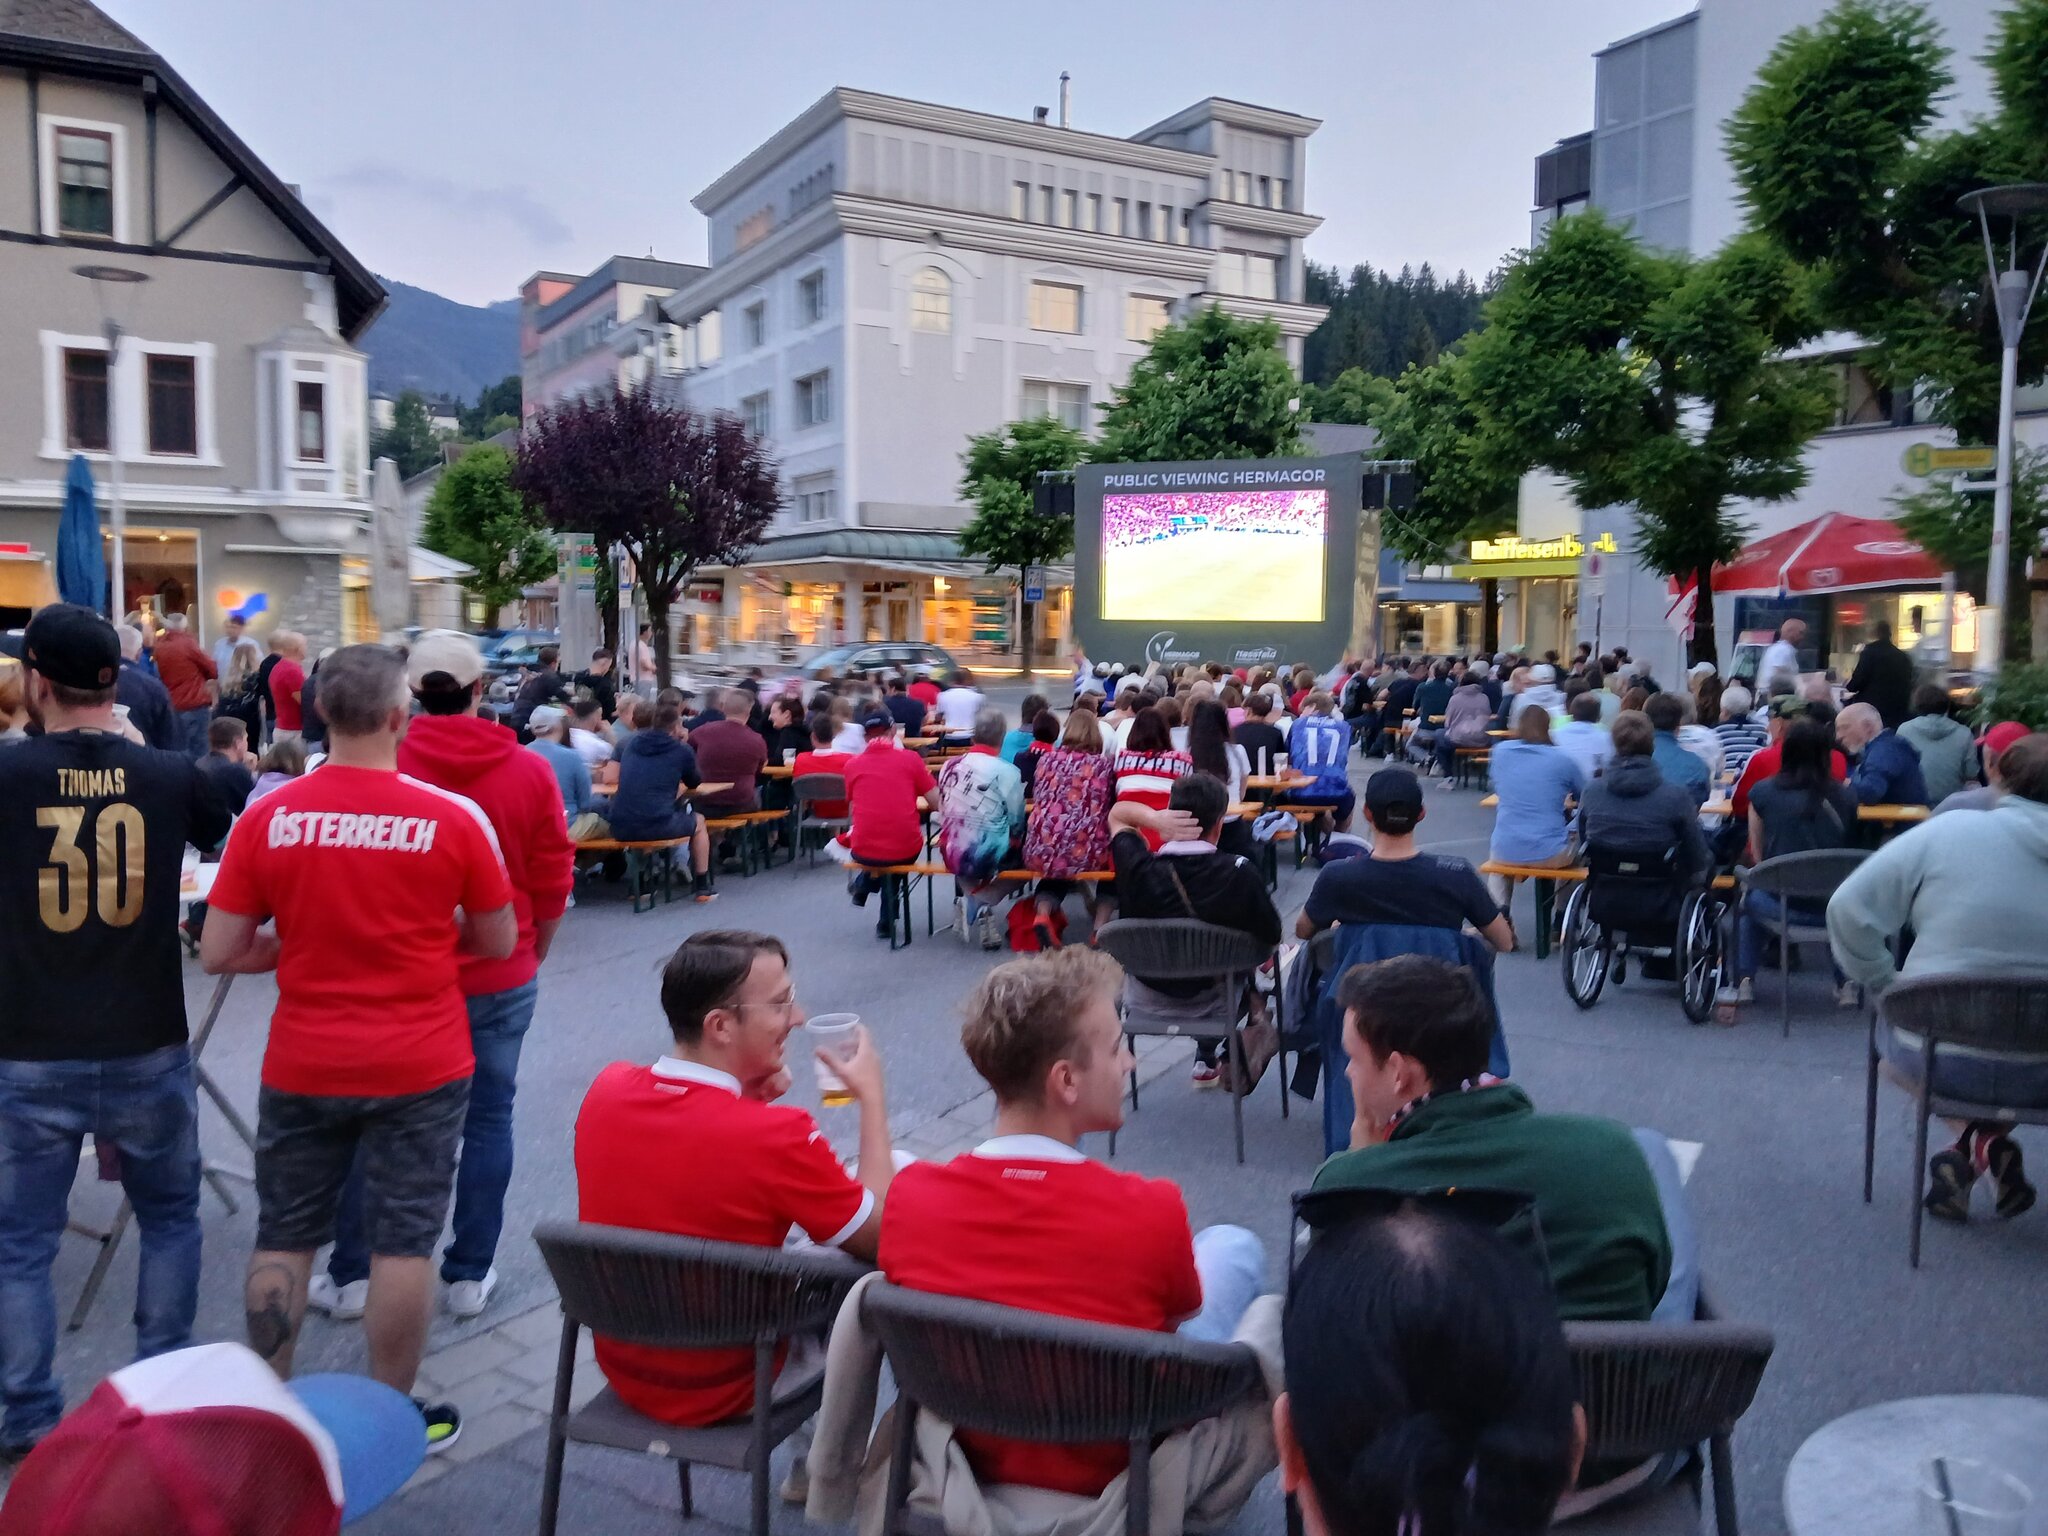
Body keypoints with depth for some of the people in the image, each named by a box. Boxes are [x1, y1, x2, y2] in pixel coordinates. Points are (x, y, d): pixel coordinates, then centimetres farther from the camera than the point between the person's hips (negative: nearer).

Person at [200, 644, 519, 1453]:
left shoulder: (267, 817, -8)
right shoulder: (453, 817, -12)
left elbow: (218, 954, -4)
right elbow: (497, 942, -1)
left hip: (302, 1067, 2)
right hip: (419, 1068, -2)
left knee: (284, 1240, 17)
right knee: (403, 1242, 9)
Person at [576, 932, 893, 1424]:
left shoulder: (605, 1089, -13)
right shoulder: (777, 1136, -31)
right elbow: (879, 1235, -14)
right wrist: (872, 1097, -7)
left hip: (622, 1373, 6)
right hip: (727, 1392, -6)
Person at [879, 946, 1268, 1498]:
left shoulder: (909, 1194, -22)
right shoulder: (1151, 1211, -31)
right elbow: (1184, 1310, -9)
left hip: (971, 1451, 4)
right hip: (1115, 1467, -3)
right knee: (1234, 1245, 17)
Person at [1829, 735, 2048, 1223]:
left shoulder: (1948, 833, -7)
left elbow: (1849, 910, -9)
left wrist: (1887, 982, 4)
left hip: (1934, 1060, -2)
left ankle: (1981, 1141, 12)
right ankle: (1987, 1145, 13)